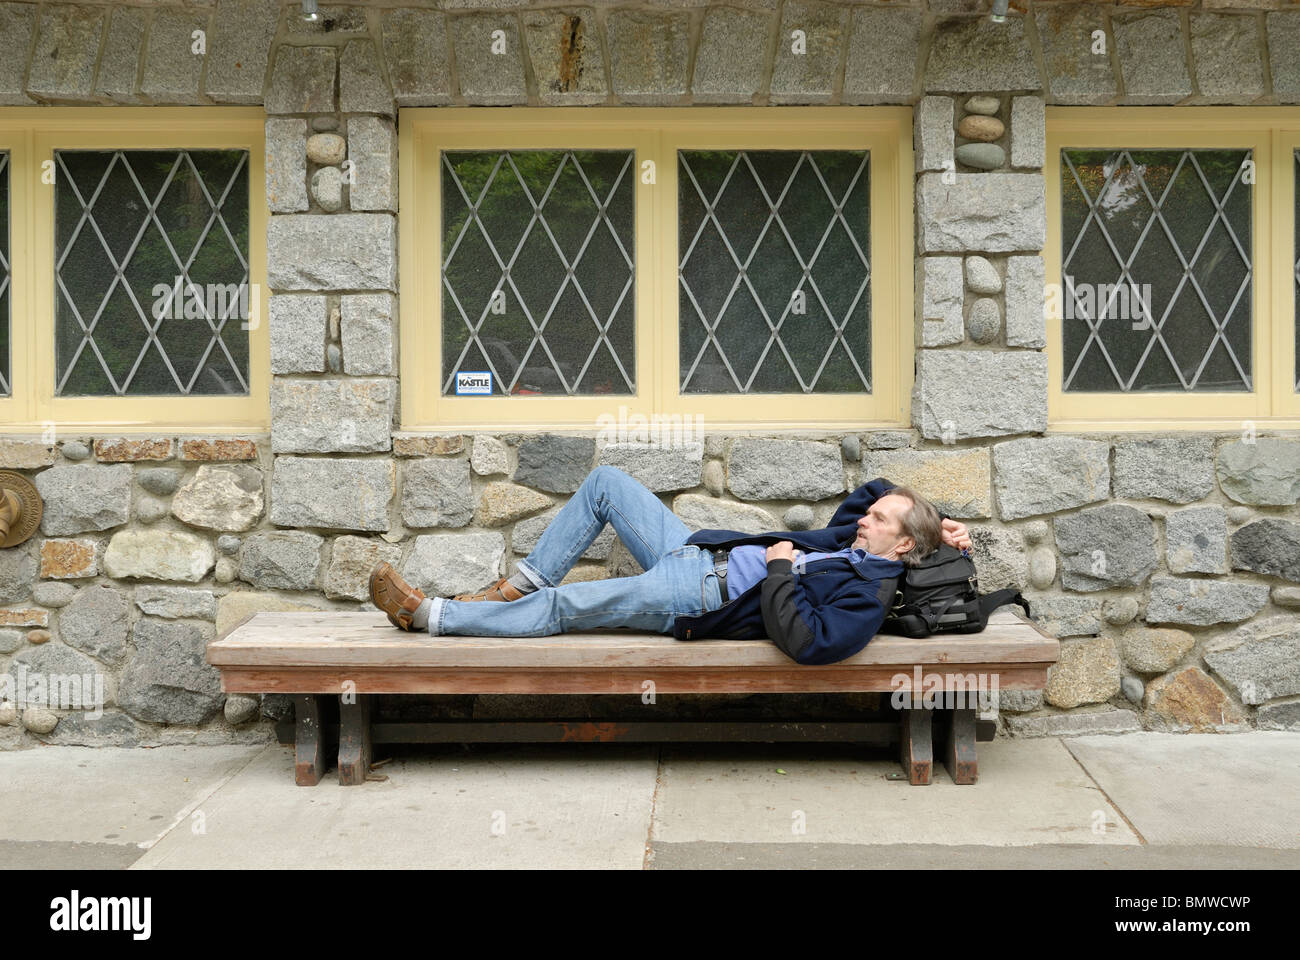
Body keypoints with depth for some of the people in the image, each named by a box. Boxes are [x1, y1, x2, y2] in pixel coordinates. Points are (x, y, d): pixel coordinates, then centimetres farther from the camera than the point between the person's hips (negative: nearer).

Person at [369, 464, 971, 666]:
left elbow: (806, 642, -36)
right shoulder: (855, 540, 8)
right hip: (701, 552, 10)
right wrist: (929, 520, 13)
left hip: (698, 599, -10)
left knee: (556, 610, -14)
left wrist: (778, 571, -25)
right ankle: (526, 581, 14)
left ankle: (428, 615, -1)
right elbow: (869, 492, 30)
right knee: (604, 482, 8)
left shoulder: (869, 595, -19)